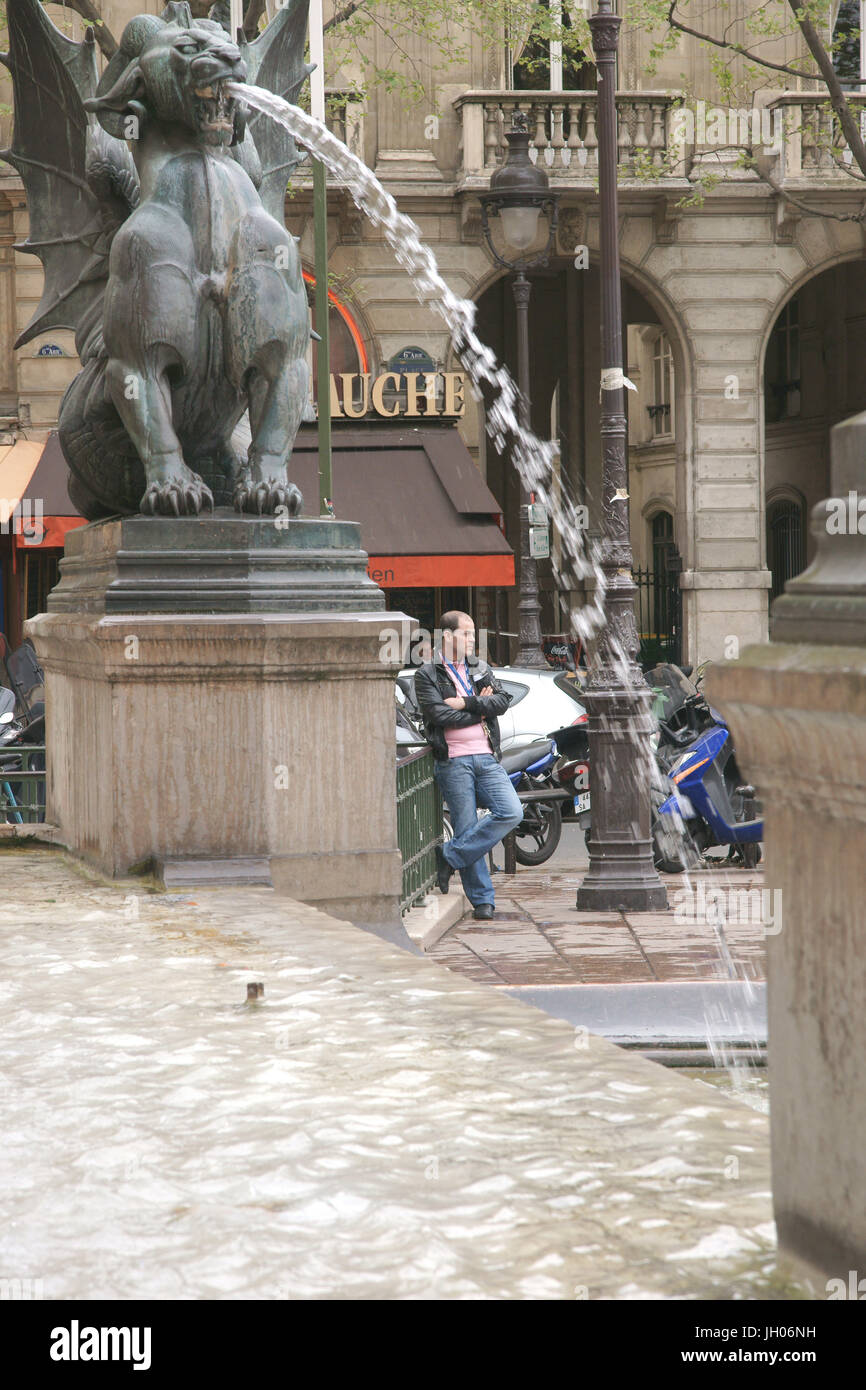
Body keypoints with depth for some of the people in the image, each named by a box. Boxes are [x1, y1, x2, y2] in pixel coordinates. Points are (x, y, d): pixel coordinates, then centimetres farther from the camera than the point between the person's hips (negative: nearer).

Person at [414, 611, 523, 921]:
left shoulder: (481, 669, 16)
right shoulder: (427, 674, 1)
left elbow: (502, 701, 1)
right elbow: (440, 715, -12)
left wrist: (466, 703, -11)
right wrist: (481, 709, -3)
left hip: (486, 758, 5)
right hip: (453, 761, -5)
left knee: (511, 813, -12)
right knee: (467, 828, -4)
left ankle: (450, 855, -2)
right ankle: (482, 900, 4)